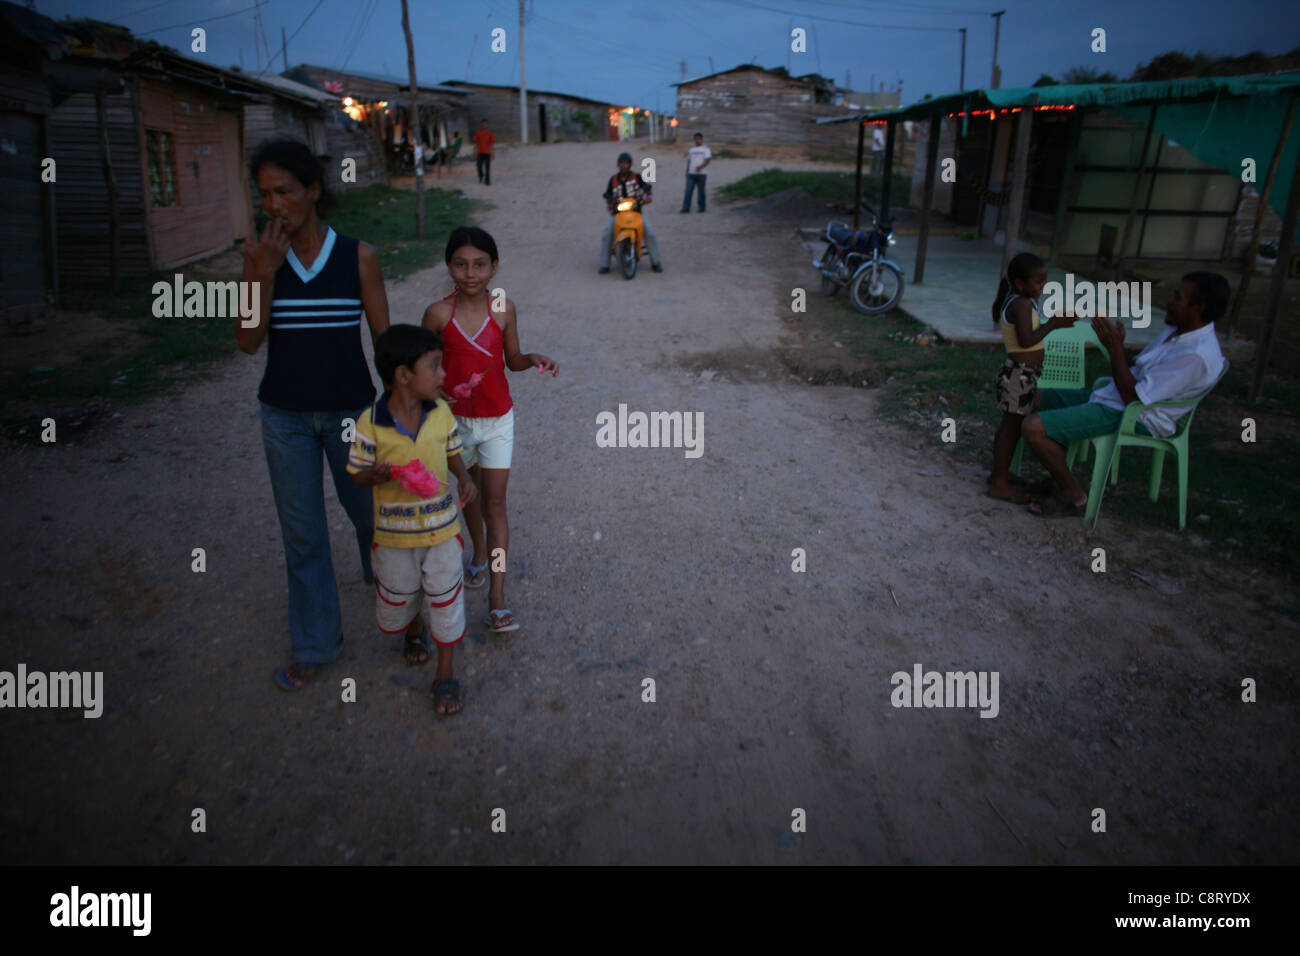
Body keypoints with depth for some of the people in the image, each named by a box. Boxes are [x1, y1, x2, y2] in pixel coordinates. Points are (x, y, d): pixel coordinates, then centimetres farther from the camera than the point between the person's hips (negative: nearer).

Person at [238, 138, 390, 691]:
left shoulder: (357, 256, -8)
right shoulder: (259, 256, -3)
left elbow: (384, 338, -3)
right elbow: (248, 341, -7)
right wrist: (263, 275, -18)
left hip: (349, 410, -1)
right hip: (285, 415, 2)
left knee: (367, 510, 15)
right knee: (301, 535, 10)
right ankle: (316, 645, 26)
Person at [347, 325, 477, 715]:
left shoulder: (442, 413, -9)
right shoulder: (370, 423, -17)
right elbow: (357, 475, -8)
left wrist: (465, 479, -13)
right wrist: (375, 475, -30)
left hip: (441, 528, 1)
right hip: (394, 533, -1)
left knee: (446, 601, 8)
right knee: (399, 599, 20)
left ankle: (445, 675, 24)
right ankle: (413, 633, 55)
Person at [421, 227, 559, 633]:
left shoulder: (504, 309, -8)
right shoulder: (439, 313, -12)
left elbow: (512, 359, 3)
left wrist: (534, 359, -18)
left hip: (497, 420, 0)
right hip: (456, 419, 1)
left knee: (495, 502, -2)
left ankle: (497, 599, 1)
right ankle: (479, 552, 49)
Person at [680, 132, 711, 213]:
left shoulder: (706, 149, 2)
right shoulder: (691, 149, 18)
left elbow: (708, 160, -10)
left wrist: (701, 166, -25)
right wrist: (687, 172, 14)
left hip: (701, 174, -4)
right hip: (691, 173, 4)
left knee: (701, 191, 1)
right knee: (688, 191, -6)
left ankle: (702, 208, 11)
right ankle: (685, 208, -9)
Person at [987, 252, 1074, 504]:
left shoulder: (1015, 301, 13)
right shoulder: (1023, 304, -18)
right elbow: (1027, 340, -25)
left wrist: (1054, 322, 10)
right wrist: (1052, 324, -16)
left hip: (1016, 372, 10)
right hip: (1020, 374, -10)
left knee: (1009, 424, 18)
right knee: (1013, 427, -6)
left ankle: (999, 473, 29)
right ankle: (1000, 484, -1)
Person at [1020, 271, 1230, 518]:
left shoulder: (1196, 355, -23)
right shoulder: (1177, 330, 8)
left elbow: (1134, 397, -23)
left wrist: (1115, 348, -20)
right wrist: (1114, 341, 0)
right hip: (1110, 396, 11)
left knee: (1033, 428, -23)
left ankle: (1075, 497, -5)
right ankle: (1060, 479, 11)